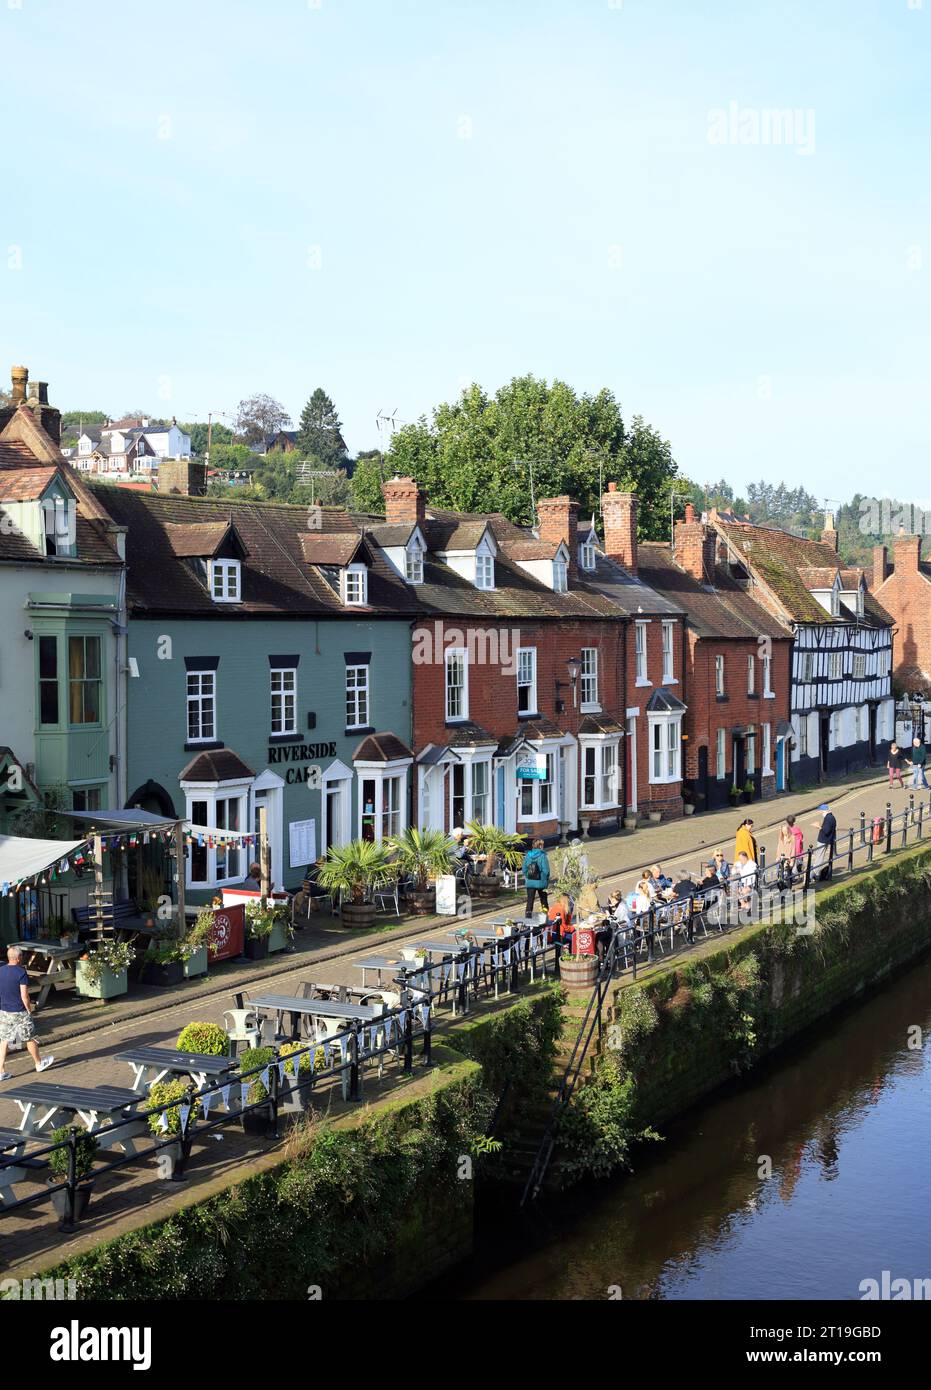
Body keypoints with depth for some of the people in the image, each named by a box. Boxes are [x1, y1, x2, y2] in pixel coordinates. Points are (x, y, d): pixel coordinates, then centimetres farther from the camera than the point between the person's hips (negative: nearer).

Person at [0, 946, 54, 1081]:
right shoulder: (21, 973, -17)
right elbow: (24, 996, -19)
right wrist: (29, 1010, -6)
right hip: (19, 1013, -5)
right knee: (29, 1038, 12)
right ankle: (39, 1063, 29)